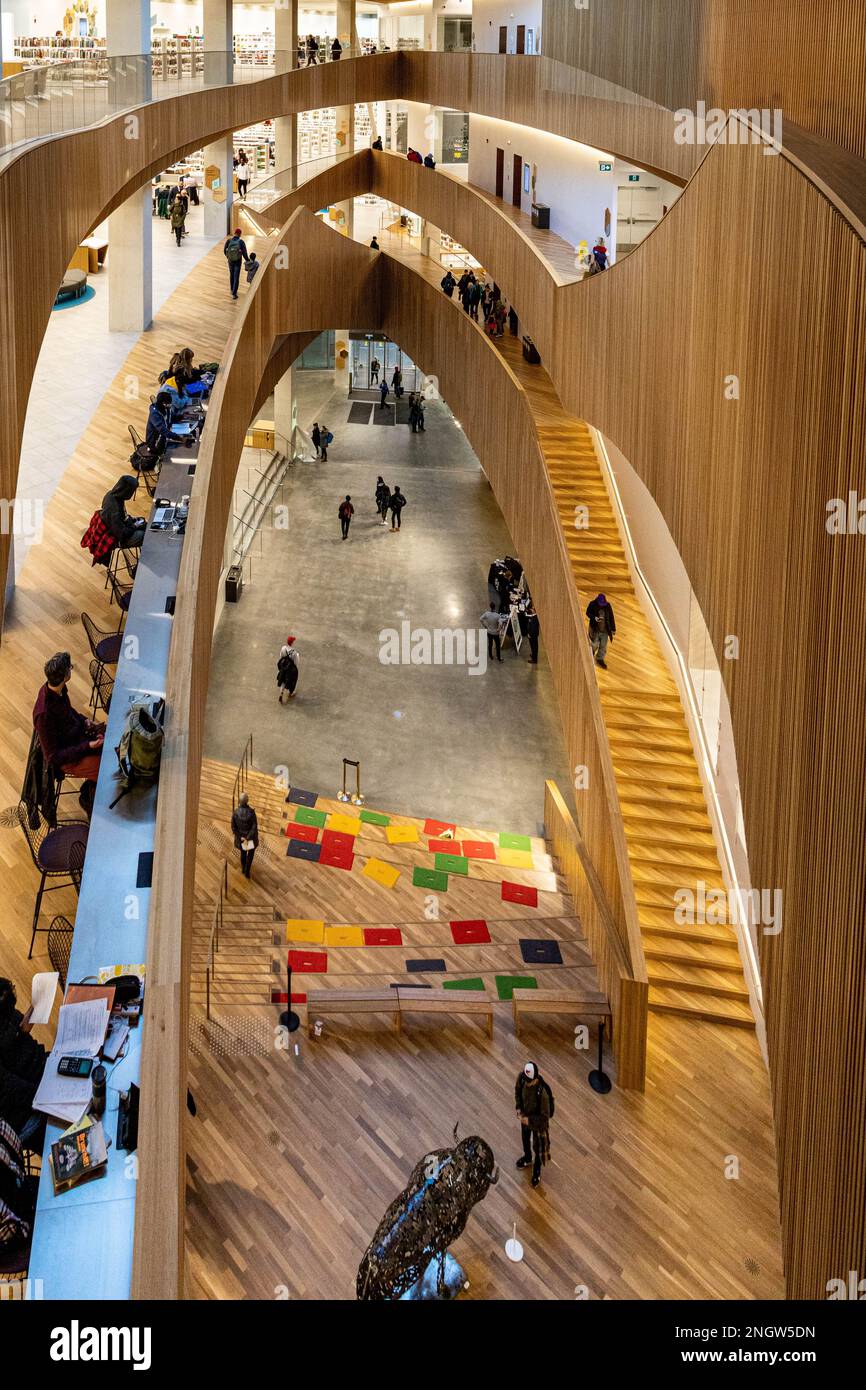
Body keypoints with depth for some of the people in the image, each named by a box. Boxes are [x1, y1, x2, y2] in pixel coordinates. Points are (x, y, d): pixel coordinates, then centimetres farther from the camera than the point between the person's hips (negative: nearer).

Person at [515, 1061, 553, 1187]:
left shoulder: (543, 1093, -42)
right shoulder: (522, 1077, -28)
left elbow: (545, 1116, -29)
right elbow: (517, 1090, -2)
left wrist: (529, 1120, -26)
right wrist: (518, 1107, -11)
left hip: (538, 1122, -5)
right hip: (525, 1116, 5)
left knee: (537, 1147, 22)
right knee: (525, 1139, 33)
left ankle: (537, 1171, 50)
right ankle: (527, 1158, 64)